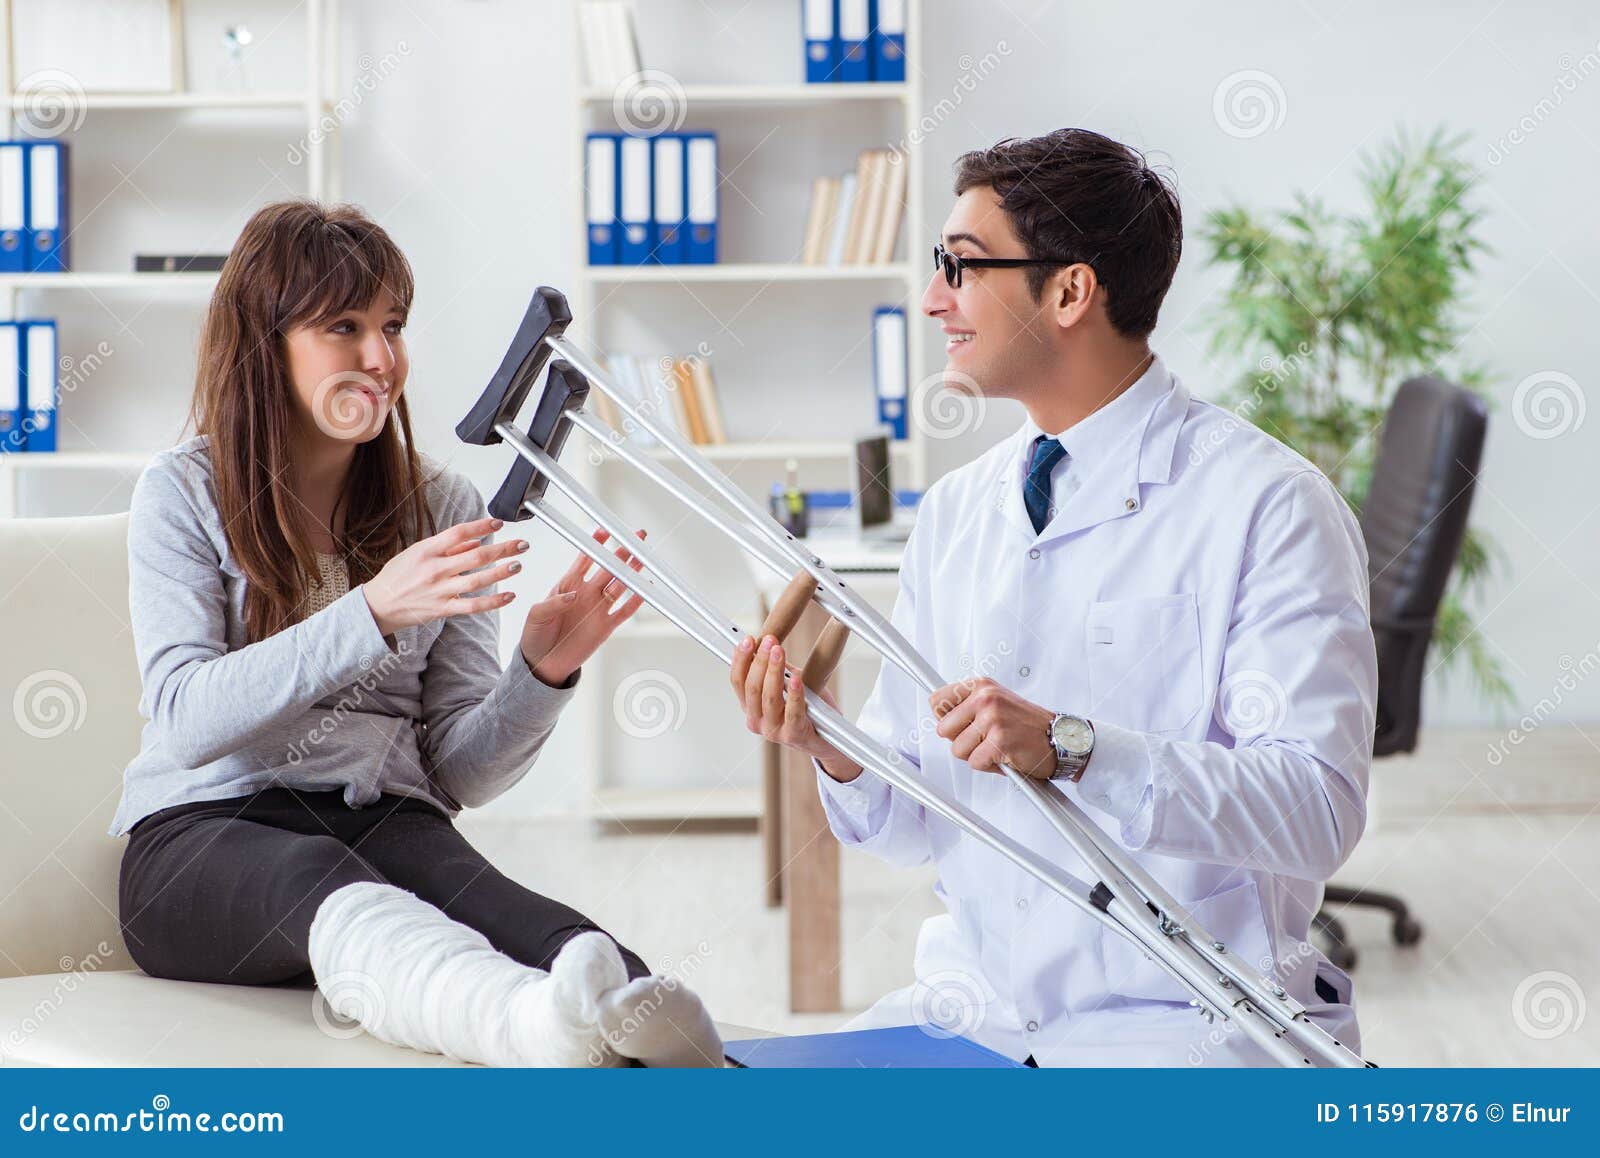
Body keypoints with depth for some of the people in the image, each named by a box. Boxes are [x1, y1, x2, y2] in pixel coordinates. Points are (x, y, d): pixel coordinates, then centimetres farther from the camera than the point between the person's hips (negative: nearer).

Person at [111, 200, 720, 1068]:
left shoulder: (443, 507, 14)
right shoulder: (184, 495, 5)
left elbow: (457, 770, 8)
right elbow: (187, 719, -13)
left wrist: (540, 675, -13)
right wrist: (372, 614, -24)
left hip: (387, 822, 3)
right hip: (206, 830, -2)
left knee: (471, 892, -35)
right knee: (319, 880, -39)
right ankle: (543, 1027, -71)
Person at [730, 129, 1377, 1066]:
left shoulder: (1270, 506, -9)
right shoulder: (954, 510, 10)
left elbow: (1319, 809, -20)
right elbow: (919, 827, 12)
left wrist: (1070, 749, -30)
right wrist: (836, 752, -10)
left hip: (1185, 1027, -5)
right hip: (971, 1009, 5)